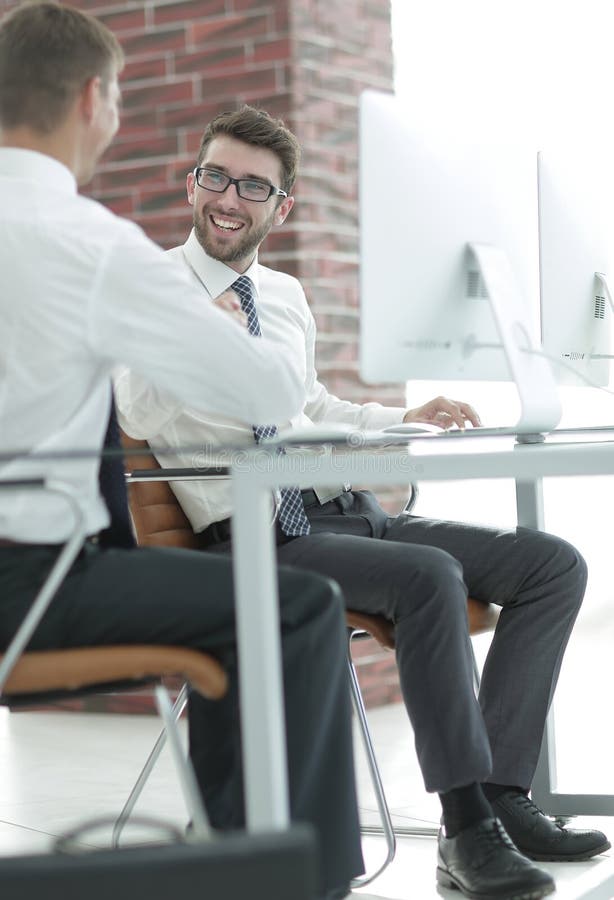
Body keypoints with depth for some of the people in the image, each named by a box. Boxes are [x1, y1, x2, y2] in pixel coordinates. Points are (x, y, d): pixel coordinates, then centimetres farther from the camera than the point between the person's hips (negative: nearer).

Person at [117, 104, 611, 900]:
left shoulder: (286, 297, 20)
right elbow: (142, 416, -13)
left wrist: (404, 420, 17)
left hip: (347, 510, 8)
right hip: (259, 537, -8)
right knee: (430, 576, -34)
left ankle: (502, 794, -11)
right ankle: (469, 832, -25)